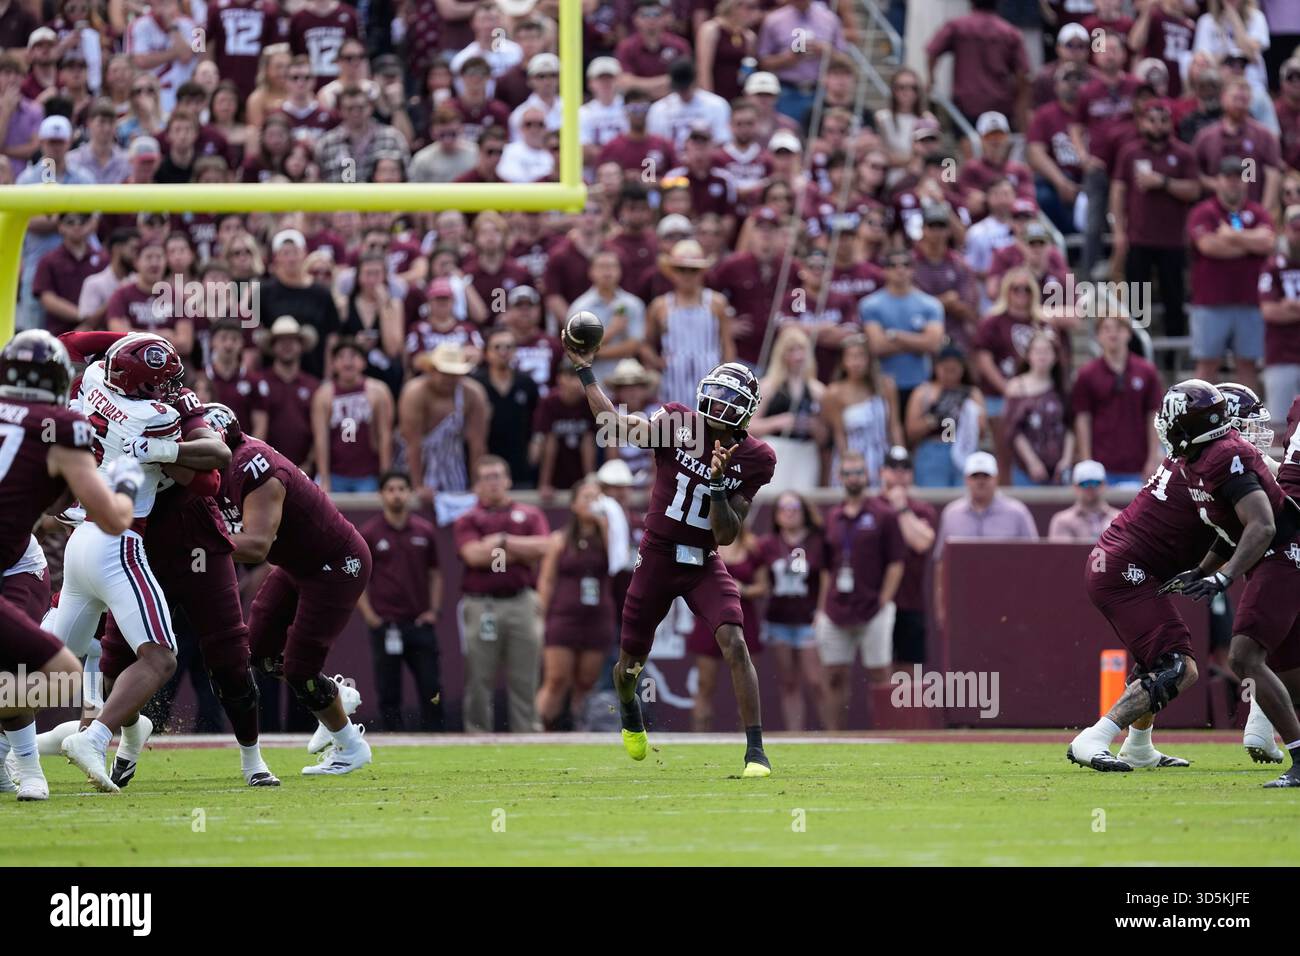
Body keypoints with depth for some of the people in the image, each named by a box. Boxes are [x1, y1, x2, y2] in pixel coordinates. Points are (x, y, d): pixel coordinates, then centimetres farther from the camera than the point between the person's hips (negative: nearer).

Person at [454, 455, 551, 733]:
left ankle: (526, 735, 2)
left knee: (524, 679, 0)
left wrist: (503, 542, -3)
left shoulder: (530, 514, 15)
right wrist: (520, 552, -3)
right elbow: (473, 554, -8)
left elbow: (543, 547, -2)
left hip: (522, 603, 1)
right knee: (479, 679, -2)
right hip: (482, 604, -1)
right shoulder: (468, 520, 10)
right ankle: (478, 736, 2)